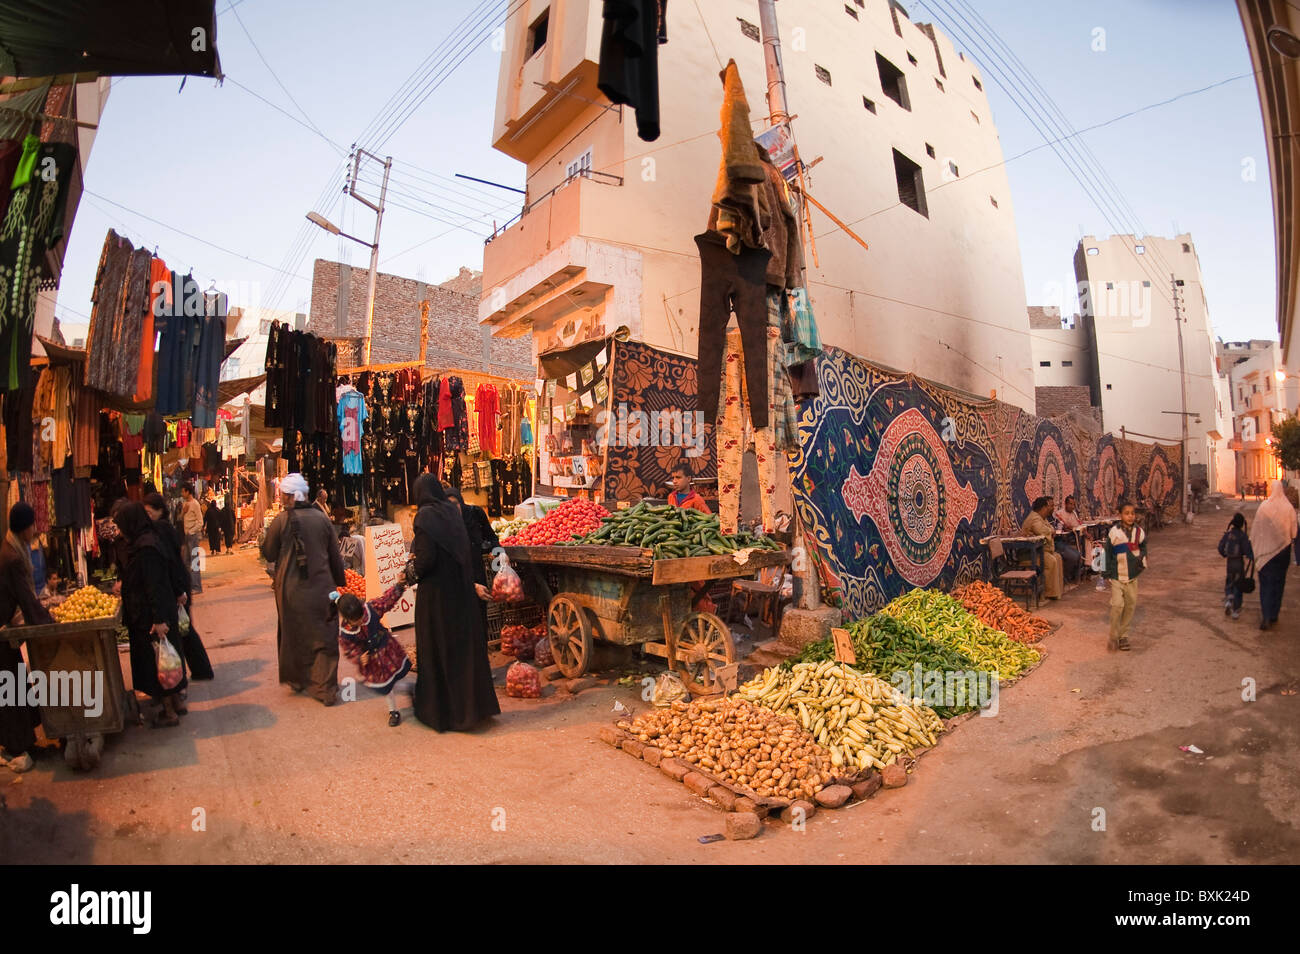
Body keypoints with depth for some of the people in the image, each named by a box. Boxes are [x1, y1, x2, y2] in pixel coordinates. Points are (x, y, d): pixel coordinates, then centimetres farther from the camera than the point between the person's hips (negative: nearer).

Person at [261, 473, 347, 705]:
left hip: (292, 590, -1)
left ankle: (296, 680, 33)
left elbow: (269, 555, 3)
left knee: (294, 635, 17)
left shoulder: (281, 521, -9)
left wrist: (265, 538, 22)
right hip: (322, 588, 1)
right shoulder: (322, 518, -2)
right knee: (324, 638, 6)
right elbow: (335, 556, 4)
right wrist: (340, 581, 16)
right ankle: (326, 689, 7)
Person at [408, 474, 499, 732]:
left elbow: (426, 558, -19)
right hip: (459, 592, 6)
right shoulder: (452, 513, 6)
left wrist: (410, 572, -2)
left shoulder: (425, 517, -13)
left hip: (435, 594, -6)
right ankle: (471, 705, 23)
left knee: (437, 650, 5)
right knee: (462, 644, 14)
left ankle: (439, 710, 17)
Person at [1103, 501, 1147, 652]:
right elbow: (1108, 552, -3)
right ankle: (1113, 637, 0)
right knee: (1117, 605, -13)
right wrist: (1107, 572, -3)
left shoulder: (1139, 532, 0)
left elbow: (1143, 548, 17)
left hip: (1132, 576, 4)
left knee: (1131, 605, 9)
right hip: (1117, 576, -4)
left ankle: (1123, 635, 23)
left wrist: (1142, 558, -2)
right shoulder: (1114, 532, -9)